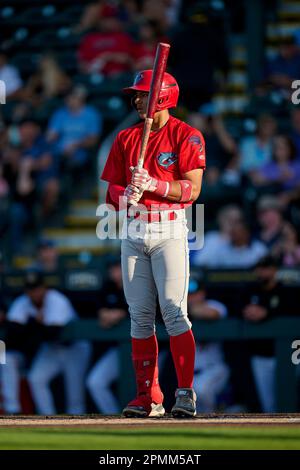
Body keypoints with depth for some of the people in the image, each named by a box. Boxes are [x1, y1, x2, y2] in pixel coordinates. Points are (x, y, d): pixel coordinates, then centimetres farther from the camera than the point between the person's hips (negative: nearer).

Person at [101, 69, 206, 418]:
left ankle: (185, 394, -9)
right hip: (133, 230, 5)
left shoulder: (186, 136, -1)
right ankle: (147, 396, 6)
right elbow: (112, 188, 11)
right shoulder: (126, 138, 15)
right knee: (140, 315, 3)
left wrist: (152, 183, -20)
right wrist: (126, 194, -11)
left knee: (173, 311, -12)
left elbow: (192, 189, -9)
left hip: (169, 229, -5)